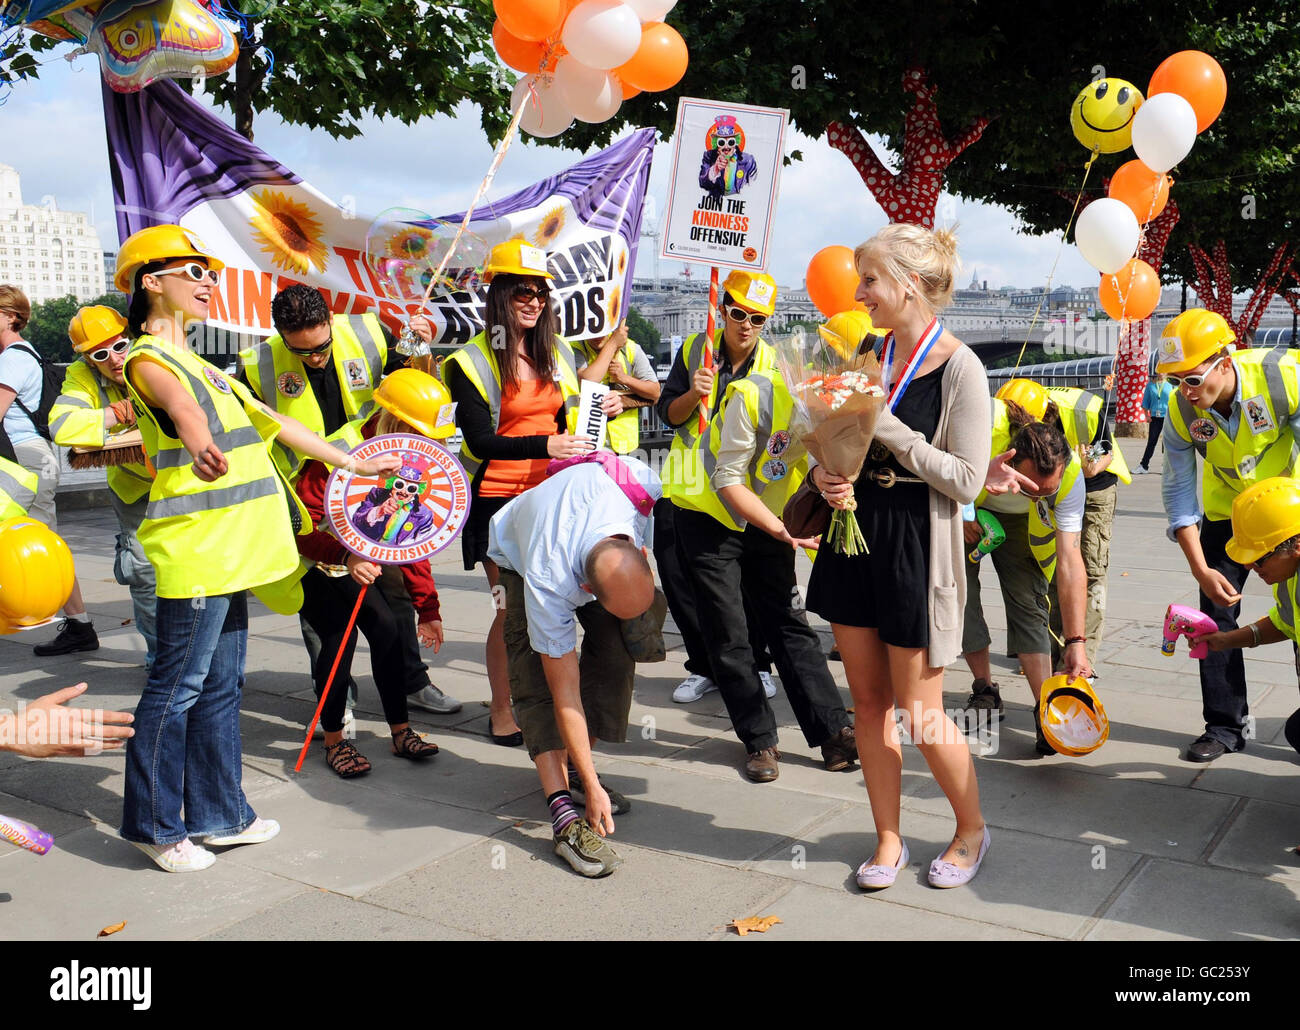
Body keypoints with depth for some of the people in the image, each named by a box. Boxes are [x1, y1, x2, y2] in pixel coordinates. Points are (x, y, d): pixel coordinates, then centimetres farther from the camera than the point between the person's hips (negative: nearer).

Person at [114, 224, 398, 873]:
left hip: (229, 546, 9)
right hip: (193, 548, -9)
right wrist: (203, 448, -55)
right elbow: (182, 409, -33)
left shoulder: (198, 363, 20)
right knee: (178, 686, -1)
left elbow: (270, 421, 24)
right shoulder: (149, 361, -8)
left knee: (221, 685, 13)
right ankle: (154, 825, 12)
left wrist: (355, 464, 25)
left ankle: (217, 813, 24)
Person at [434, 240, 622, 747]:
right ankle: (502, 713, 15)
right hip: (497, 498, -5)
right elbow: (480, 441, -16)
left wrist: (601, 410, -1)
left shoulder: (558, 351, 10)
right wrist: (544, 446, -28)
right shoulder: (473, 361, -8)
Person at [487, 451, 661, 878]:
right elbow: (565, 692, -36)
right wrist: (592, 787, -32)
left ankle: (573, 762, 8)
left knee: (616, 650, -10)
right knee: (539, 679, -20)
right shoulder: (548, 582, -45)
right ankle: (564, 813, -23)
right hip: (519, 556, -4)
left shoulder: (643, 486, -40)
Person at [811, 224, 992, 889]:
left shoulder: (959, 368, -11)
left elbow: (967, 481, -15)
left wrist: (887, 426, -18)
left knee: (919, 713, 1)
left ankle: (972, 830, 27)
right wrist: (823, 473, -5)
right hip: (855, 532, 6)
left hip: (917, 544, -6)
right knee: (868, 700, 11)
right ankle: (889, 839, 26)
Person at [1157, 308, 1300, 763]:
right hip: (1226, 515, 2)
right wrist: (1201, 569, -21)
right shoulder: (1180, 411, -22)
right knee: (1217, 613, -1)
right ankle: (1224, 726, 11)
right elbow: (1178, 494, -14)